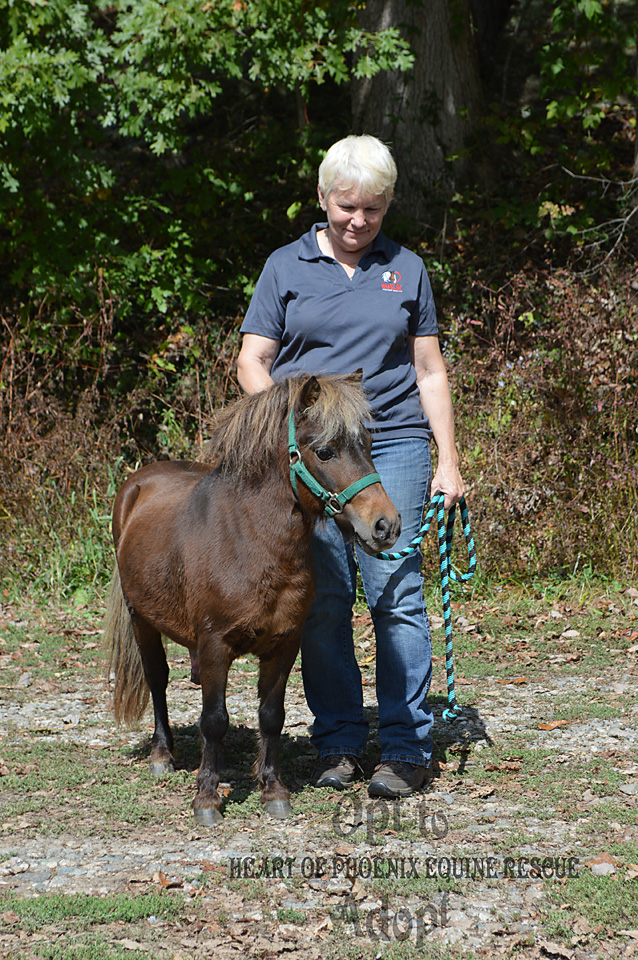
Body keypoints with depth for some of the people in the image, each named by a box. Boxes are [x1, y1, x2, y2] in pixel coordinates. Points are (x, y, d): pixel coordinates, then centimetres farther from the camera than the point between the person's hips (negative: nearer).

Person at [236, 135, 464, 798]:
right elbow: (252, 361, 6)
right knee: (323, 600, 0)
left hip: (393, 444, 0)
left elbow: (430, 371, 13)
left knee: (396, 593, -8)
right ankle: (337, 744, 10)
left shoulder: (407, 270, 12)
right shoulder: (286, 268, 9)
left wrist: (448, 460, 7)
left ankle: (406, 748, -3)